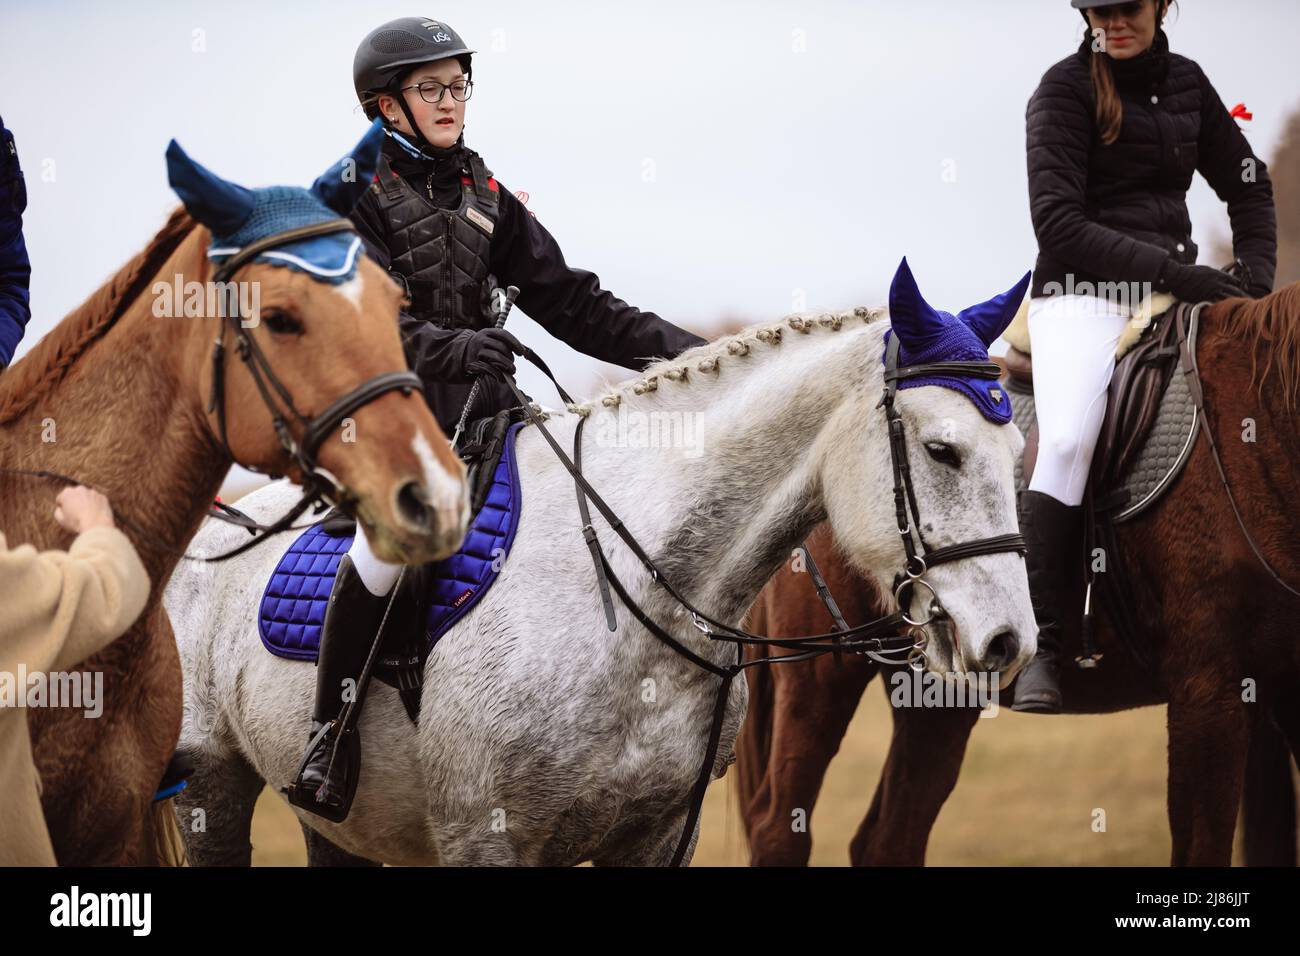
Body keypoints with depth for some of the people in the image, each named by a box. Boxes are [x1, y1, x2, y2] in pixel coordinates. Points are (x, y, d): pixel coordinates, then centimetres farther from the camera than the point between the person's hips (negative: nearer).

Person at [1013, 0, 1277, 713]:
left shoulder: (1186, 84, 13)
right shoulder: (1064, 89, -3)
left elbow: (1247, 187, 24)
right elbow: (1058, 224, -12)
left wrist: (1255, 270, 5)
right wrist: (1175, 270, -17)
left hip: (1173, 297, 6)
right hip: (1081, 296, -5)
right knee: (1067, 441, -28)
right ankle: (1040, 647, -22)